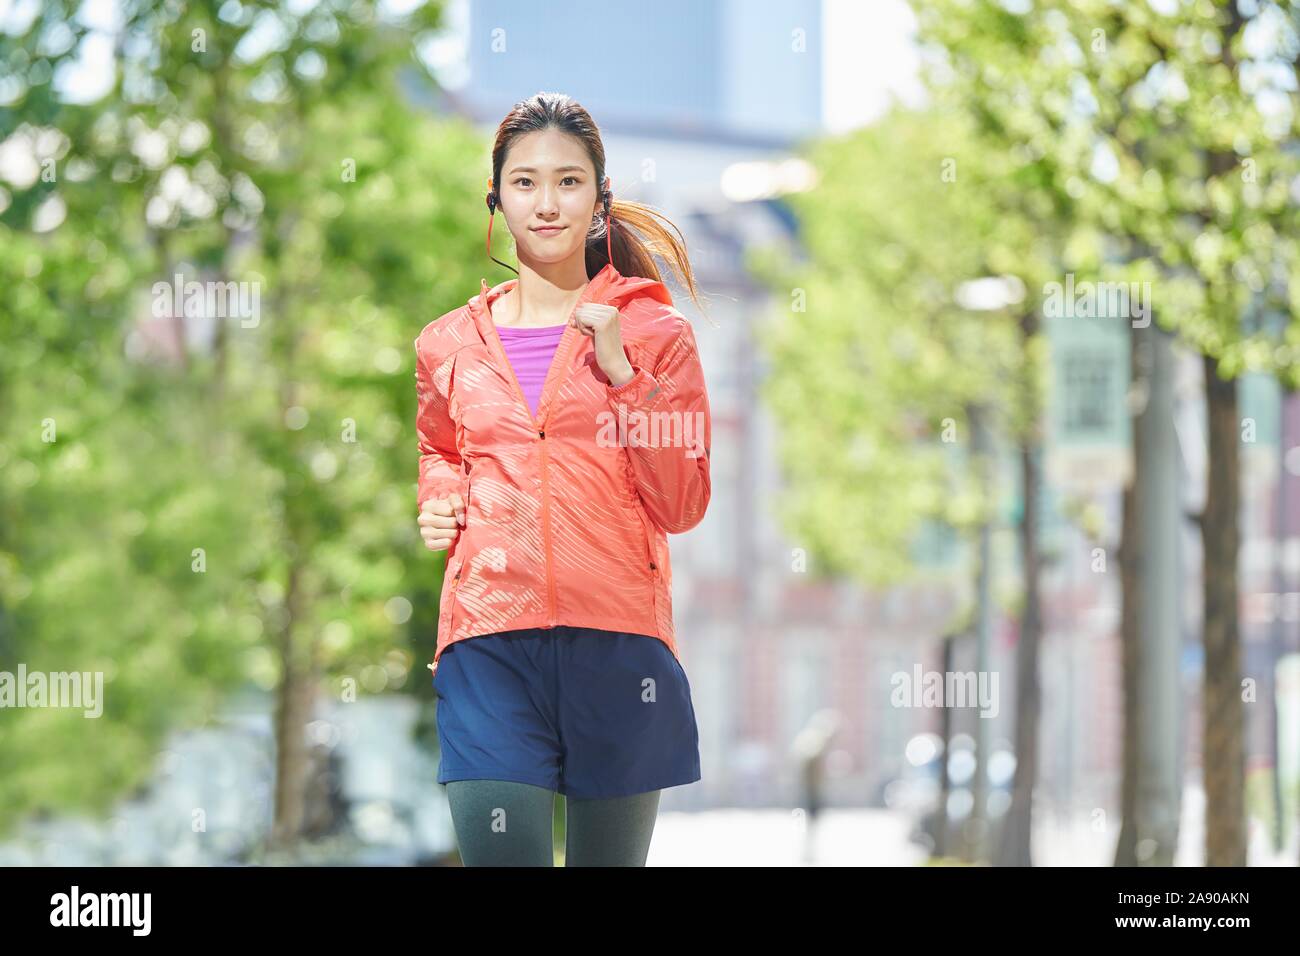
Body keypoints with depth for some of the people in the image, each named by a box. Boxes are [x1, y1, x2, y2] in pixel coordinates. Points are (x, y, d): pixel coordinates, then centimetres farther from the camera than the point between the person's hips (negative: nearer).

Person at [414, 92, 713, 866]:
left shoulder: (654, 335, 5)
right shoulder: (452, 345, 11)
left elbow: (683, 506, -1)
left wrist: (622, 373, -9)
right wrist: (437, 501, 8)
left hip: (618, 639, -1)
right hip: (489, 641, 1)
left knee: (609, 856, 7)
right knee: (500, 852, -13)